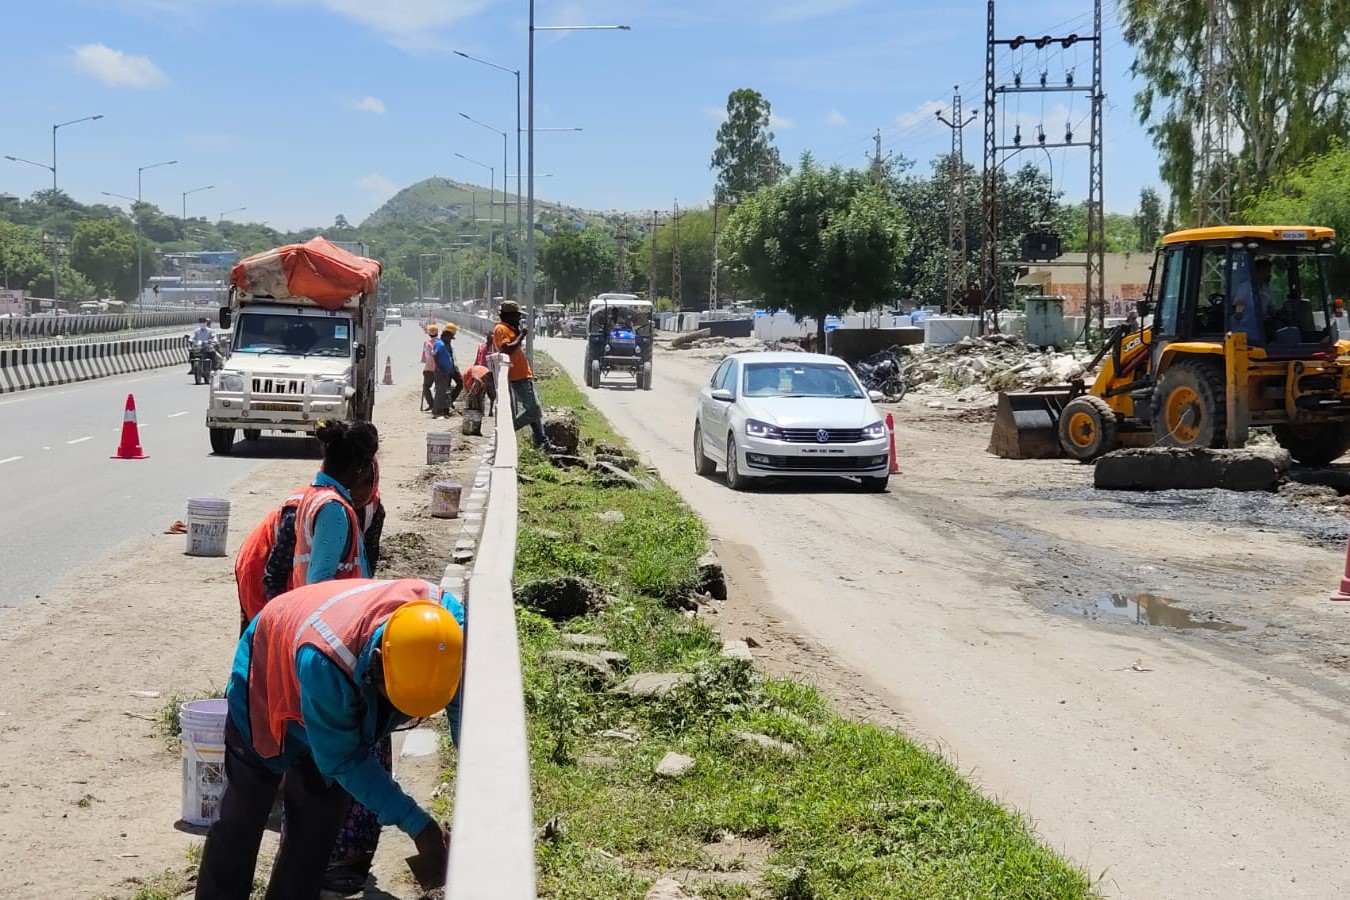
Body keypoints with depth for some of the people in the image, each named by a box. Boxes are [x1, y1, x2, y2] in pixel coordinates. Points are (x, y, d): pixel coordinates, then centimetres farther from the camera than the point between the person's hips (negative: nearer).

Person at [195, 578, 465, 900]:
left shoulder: (446, 616, -37)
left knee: (317, 826, 6)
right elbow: (343, 760, -35)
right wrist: (415, 824, -39)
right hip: (268, 682, -5)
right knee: (241, 820, 1)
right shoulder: (323, 664, -48)